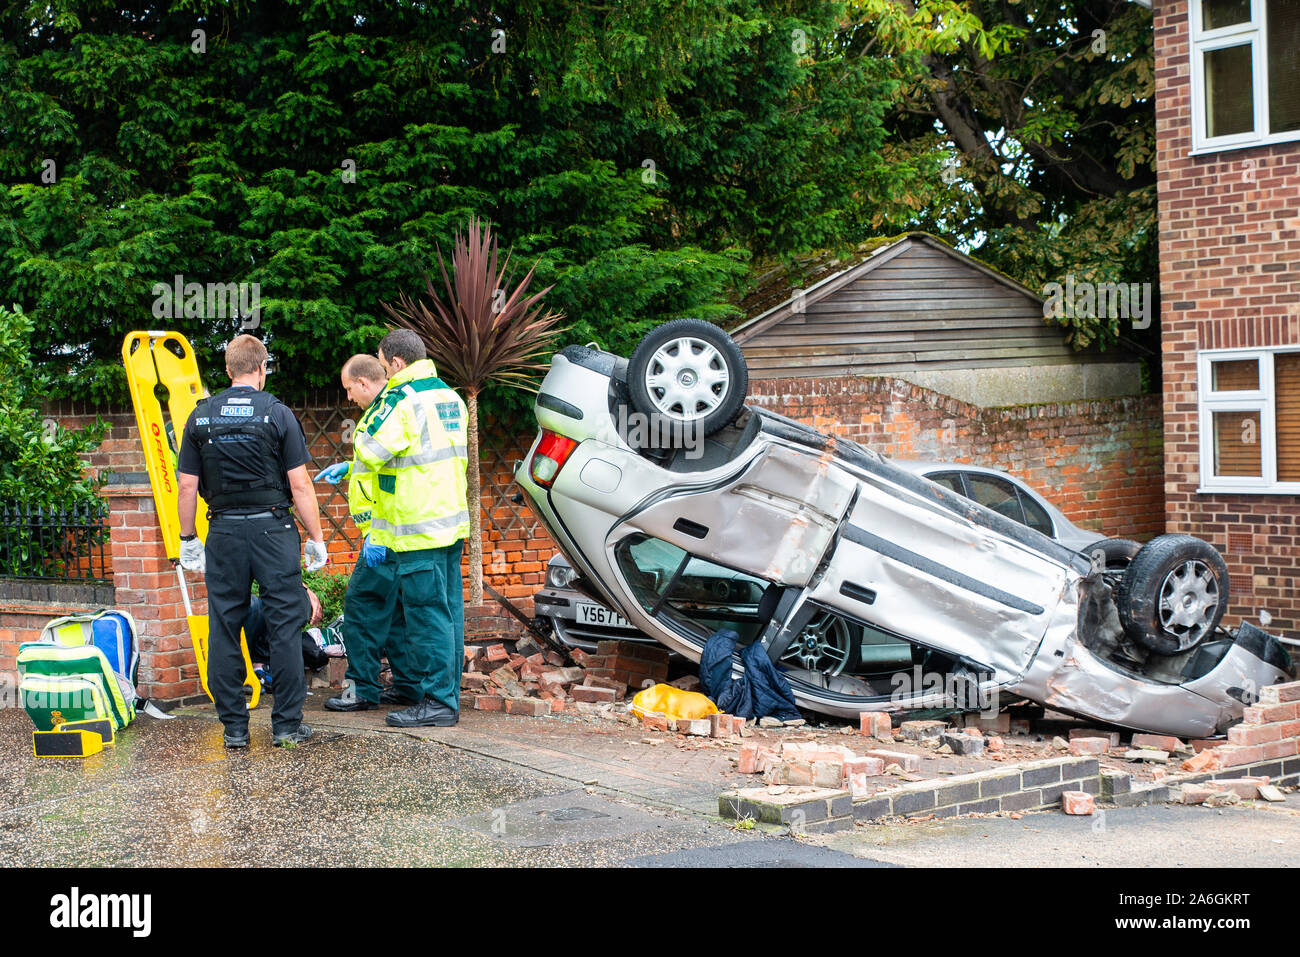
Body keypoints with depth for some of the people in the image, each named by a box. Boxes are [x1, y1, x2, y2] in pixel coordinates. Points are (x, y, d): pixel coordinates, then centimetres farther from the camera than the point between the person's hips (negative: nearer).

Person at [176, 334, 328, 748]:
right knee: (285, 627, 3)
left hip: (224, 532, 2)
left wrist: (188, 539, 14)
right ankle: (287, 724, 4)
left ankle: (234, 726, 9)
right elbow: (300, 485, -7)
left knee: (224, 630, 7)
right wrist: (315, 538, 1)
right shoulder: (278, 414, -5)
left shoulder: (201, 417, 3)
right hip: (273, 528, -2)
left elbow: (187, 486, 4)